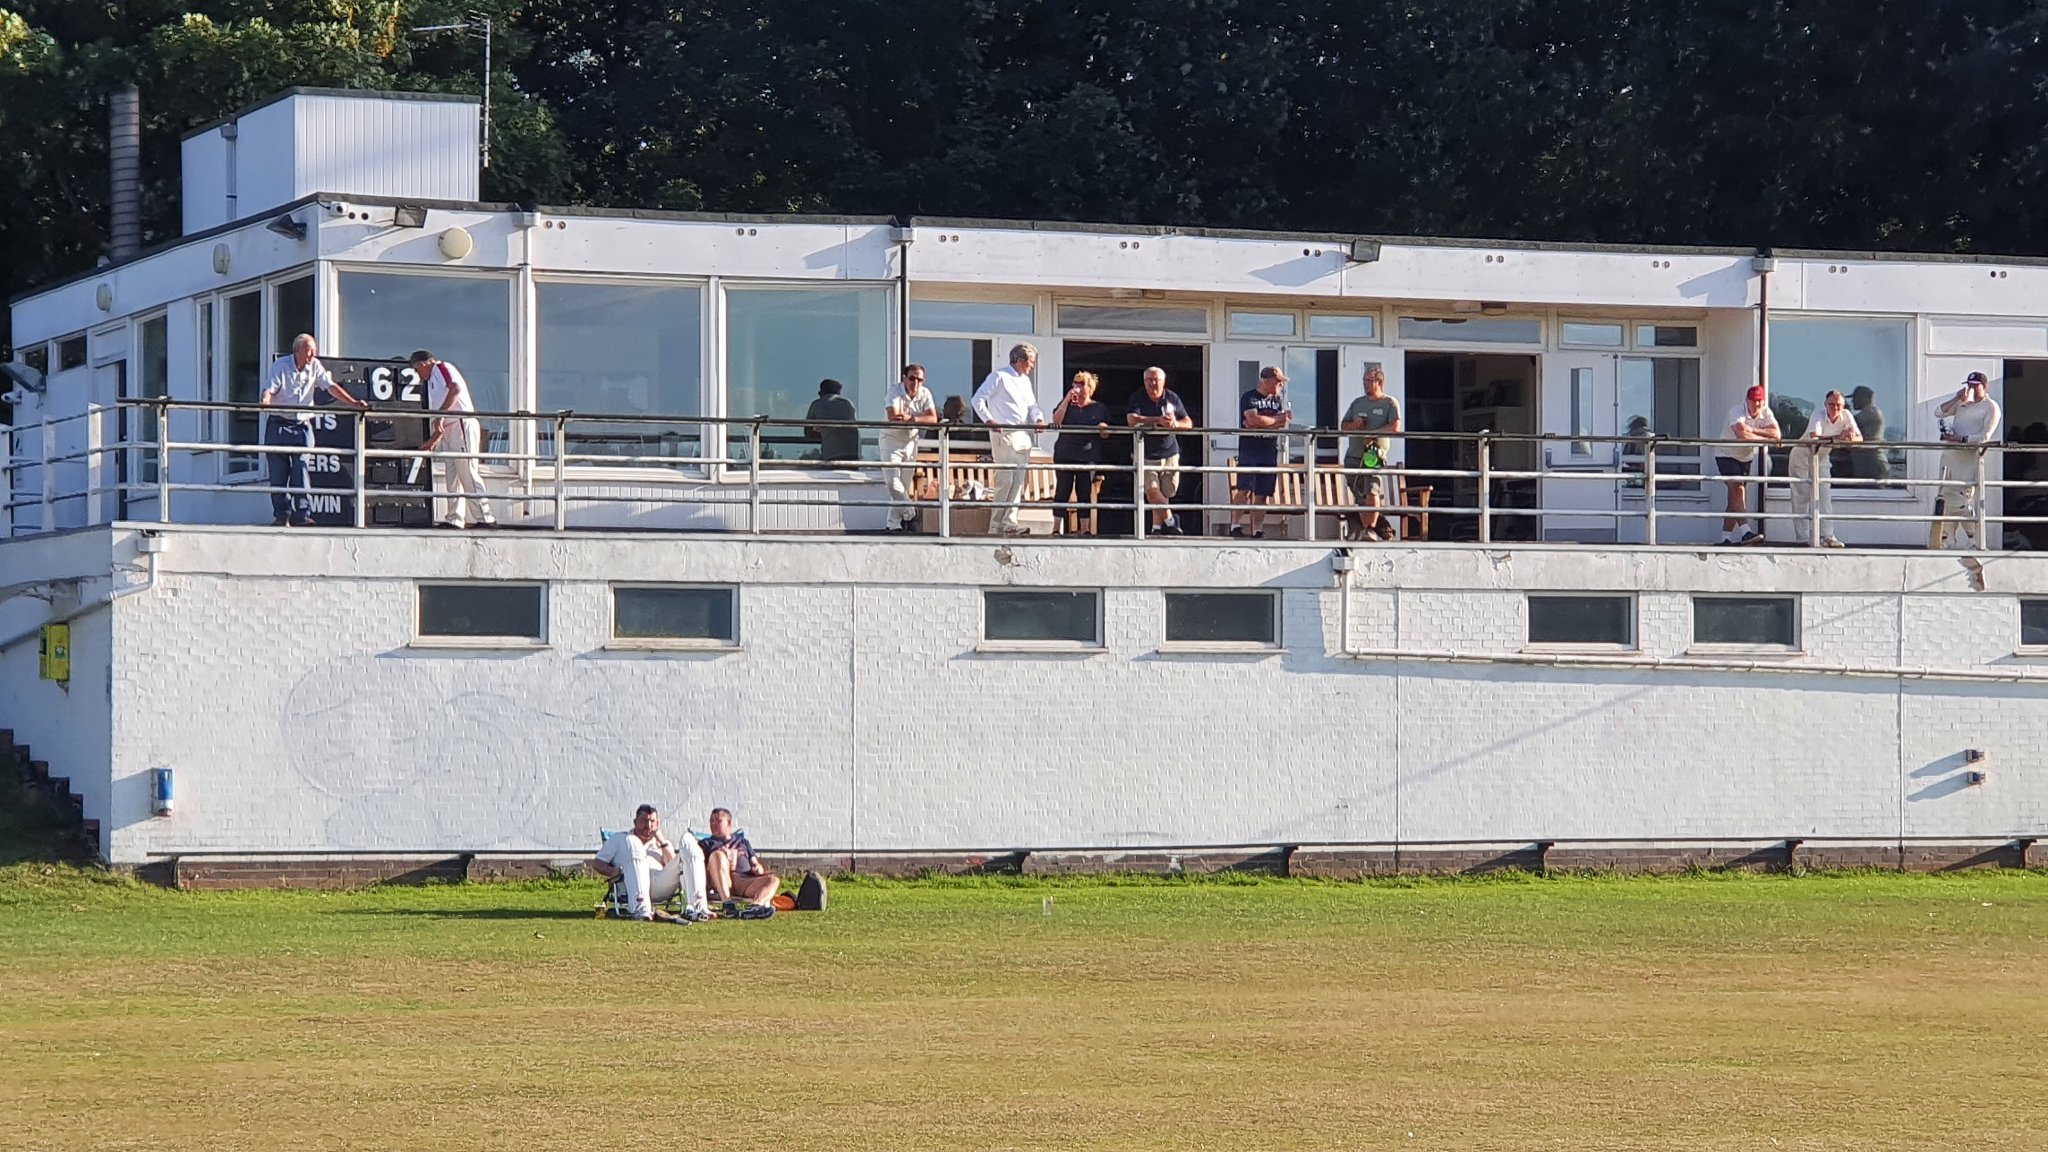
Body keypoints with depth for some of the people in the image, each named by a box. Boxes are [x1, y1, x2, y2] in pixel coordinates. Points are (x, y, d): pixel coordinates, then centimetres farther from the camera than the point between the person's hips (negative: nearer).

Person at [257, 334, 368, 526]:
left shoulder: (315, 366, 2)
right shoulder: (280, 366, -8)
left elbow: (331, 387, 0)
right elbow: (269, 390, -17)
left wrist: (353, 403, -10)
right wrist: (265, 402, -40)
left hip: (301, 426, 2)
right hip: (278, 425, -2)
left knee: (301, 469, -8)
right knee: (279, 474, -1)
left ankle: (302, 515, -11)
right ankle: (281, 516, 5)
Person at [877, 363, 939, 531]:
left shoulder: (925, 394, -5)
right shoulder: (895, 392, -18)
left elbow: (933, 419, -16)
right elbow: (893, 417, -33)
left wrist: (910, 418, -28)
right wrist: (919, 418, -23)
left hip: (910, 441, 4)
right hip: (891, 440, -4)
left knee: (904, 485, 5)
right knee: (893, 482, -17)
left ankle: (893, 524, 11)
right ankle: (910, 513, -1)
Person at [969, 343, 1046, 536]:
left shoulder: (1025, 380, 19)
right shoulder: (999, 377, -5)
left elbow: (1032, 405, 22)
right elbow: (977, 400, -8)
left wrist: (1038, 419, 1)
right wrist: (989, 420, -19)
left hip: (1022, 436, 8)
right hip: (1003, 434, -8)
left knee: (1018, 481, 3)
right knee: (1006, 479, -10)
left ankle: (1010, 521, 5)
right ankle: (997, 523, -6)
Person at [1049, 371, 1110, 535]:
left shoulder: (1099, 408, 11)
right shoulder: (1067, 404, 14)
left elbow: (1105, 435, 8)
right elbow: (1056, 421, -4)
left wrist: (1103, 428, -15)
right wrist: (1067, 400, -8)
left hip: (1088, 455, 0)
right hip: (1065, 454, 0)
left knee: (1085, 492, 0)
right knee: (1062, 491, -4)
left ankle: (1086, 528, 3)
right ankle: (1057, 528, -4)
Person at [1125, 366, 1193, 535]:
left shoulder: (1172, 398, 5)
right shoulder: (1138, 399, -3)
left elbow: (1188, 423, 7)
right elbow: (1132, 420, -21)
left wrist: (1176, 424, -17)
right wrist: (1159, 420, -28)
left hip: (1169, 453, 2)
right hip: (1146, 455, -2)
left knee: (1164, 494, 4)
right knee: (1152, 491, -16)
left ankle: (1158, 527, 14)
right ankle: (1170, 520, -3)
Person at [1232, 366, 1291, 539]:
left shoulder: (1277, 399, 14)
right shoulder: (1249, 397, -3)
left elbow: (1283, 424, 3)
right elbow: (1253, 419, -17)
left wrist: (1259, 423, -12)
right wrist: (1276, 419, -4)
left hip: (1269, 452, 5)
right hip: (1249, 450, -5)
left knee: (1262, 495, 2)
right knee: (1245, 491, -15)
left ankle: (1257, 531, 4)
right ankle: (1235, 526, -13)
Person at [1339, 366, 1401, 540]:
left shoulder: (1390, 403, 3)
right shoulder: (1357, 403, 20)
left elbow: (1395, 427, -9)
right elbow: (1344, 426, 20)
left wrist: (1374, 433, -19)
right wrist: (1354, 425, -3)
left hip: (1374, 454, -6)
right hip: (1353, 455, 6)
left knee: (1372, 490, -22)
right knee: (1360, 497, 5)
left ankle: (1371, 529, -19)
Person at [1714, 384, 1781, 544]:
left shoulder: (1766, 413, -6)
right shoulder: (1736, 412, -23)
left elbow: (1776, 434, -20)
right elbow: (1742, 435, -40)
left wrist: (1752, 430, -29)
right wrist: (1766, 439, -30)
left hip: (1746, 457, 6)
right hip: (1727, 454, -6)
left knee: (1735, 499, 6)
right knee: (1738, 490, -22)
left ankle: (1726, 538, 9)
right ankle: (1745, 532, -32)